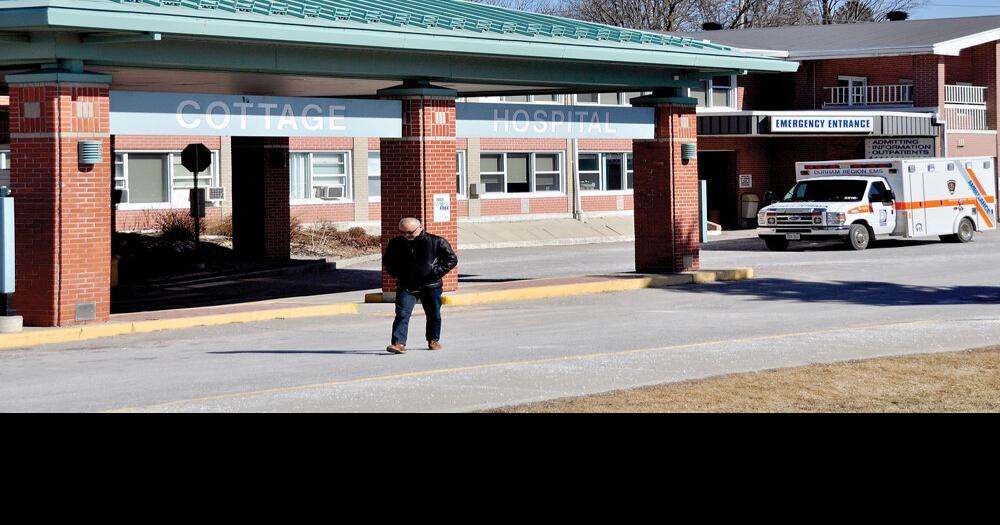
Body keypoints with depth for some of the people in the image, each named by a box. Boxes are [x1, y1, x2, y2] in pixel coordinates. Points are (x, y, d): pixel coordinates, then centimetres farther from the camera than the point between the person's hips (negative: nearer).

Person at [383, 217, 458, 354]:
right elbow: (387, 261, 18)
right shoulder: (396, 244, 1)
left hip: (431, 286, 0)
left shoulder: (436, 242, -7)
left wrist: (436, 272, -11)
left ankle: (433, 340, 32)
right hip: (406, 286, 0)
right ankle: (399, 343, -19)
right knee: (402, 314, -14)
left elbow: (452, 259, -1)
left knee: (434, 315, 12)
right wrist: (396, 274, 2)